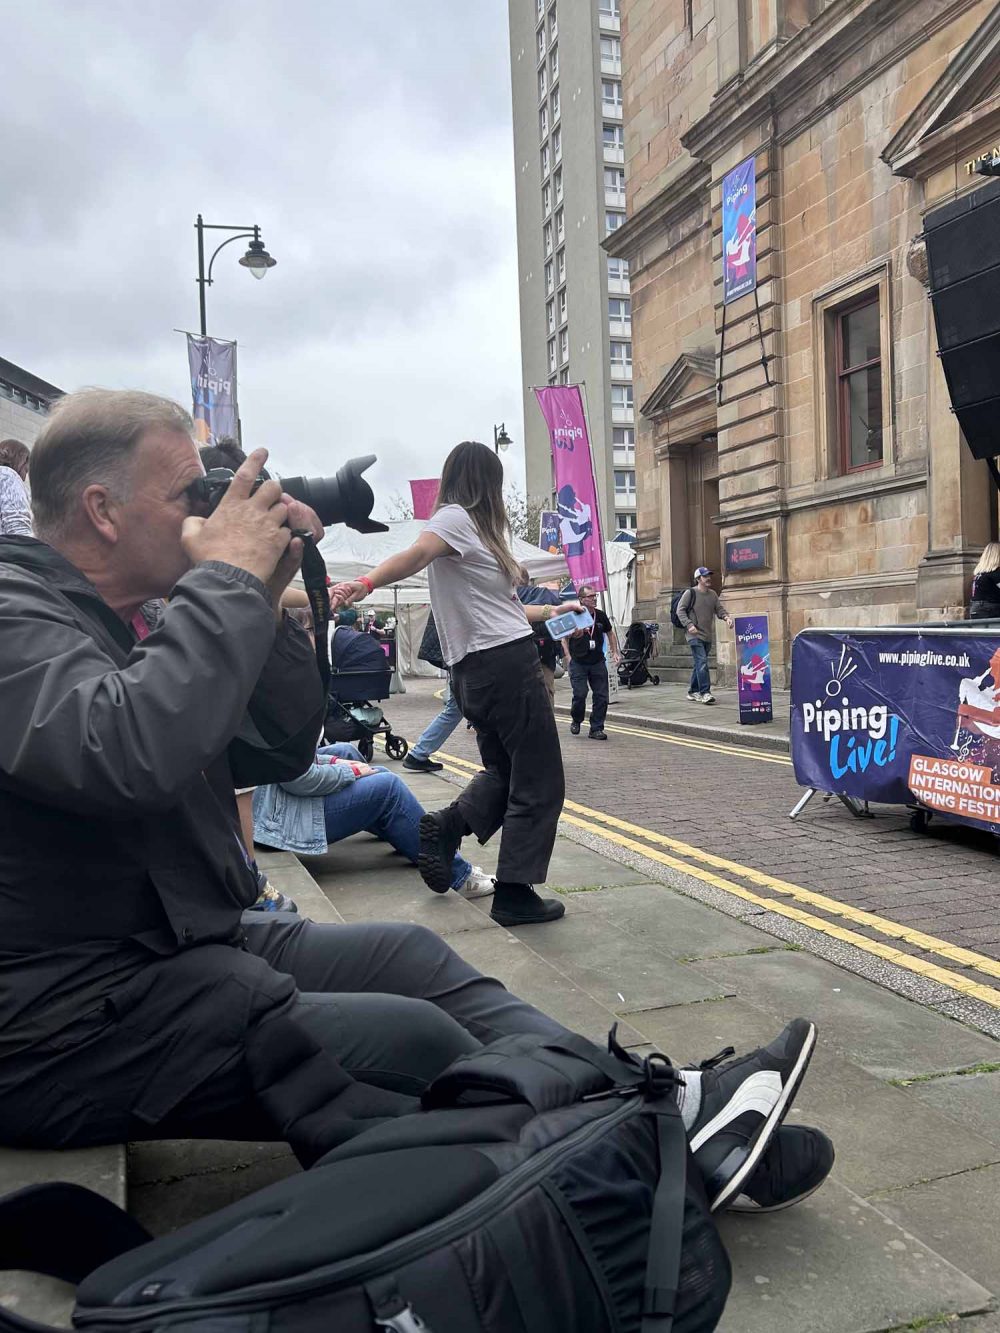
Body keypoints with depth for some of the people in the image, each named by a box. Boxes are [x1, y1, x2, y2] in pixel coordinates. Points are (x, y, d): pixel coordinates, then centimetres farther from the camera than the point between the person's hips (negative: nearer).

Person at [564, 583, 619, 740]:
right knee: (580, 694, -9)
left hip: (598, 662, 4)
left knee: (602, 696, -1)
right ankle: (576, 721, 18)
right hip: (578, 663, -4)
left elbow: (610, 633, 23)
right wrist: (569, 657, -5)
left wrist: (615, 652, 14)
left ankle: (596, 728, 9)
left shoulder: (600, 616, 6)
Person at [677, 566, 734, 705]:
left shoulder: (713, 594, 14)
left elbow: (719, 609, 13)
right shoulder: (690, 593, -4)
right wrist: (689, 625, -17)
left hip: (707, 636, 7)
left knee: (700, 664, 12)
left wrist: (726, 617, -8)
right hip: (694, 635, -7)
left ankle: (693, 692, 23)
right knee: (702, 662, -17)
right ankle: (705, 693, -19)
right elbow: (680, 610, -6)